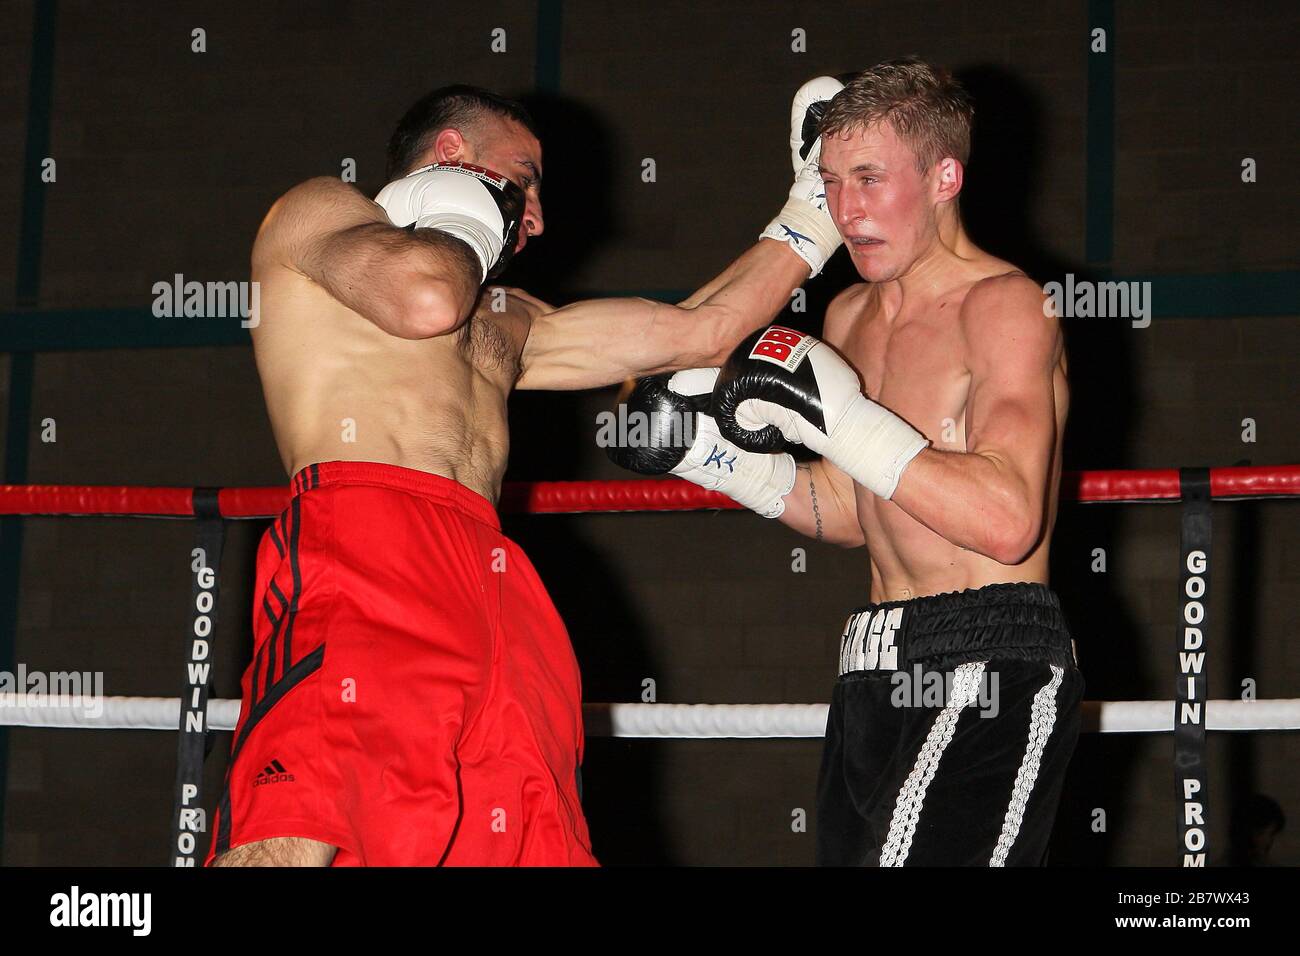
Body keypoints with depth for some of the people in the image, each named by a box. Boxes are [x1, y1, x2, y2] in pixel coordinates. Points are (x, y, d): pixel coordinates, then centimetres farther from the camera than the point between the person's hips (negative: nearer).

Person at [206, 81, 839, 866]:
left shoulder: (507, 323, 38)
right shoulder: (317, 210, 17)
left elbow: (698, 330, 36)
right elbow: (425, 298, -5)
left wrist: (812, 217, 41)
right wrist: (471, 219, 16)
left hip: (495, 586, 7)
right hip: (364, 544, -7)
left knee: (533, 842, -9)